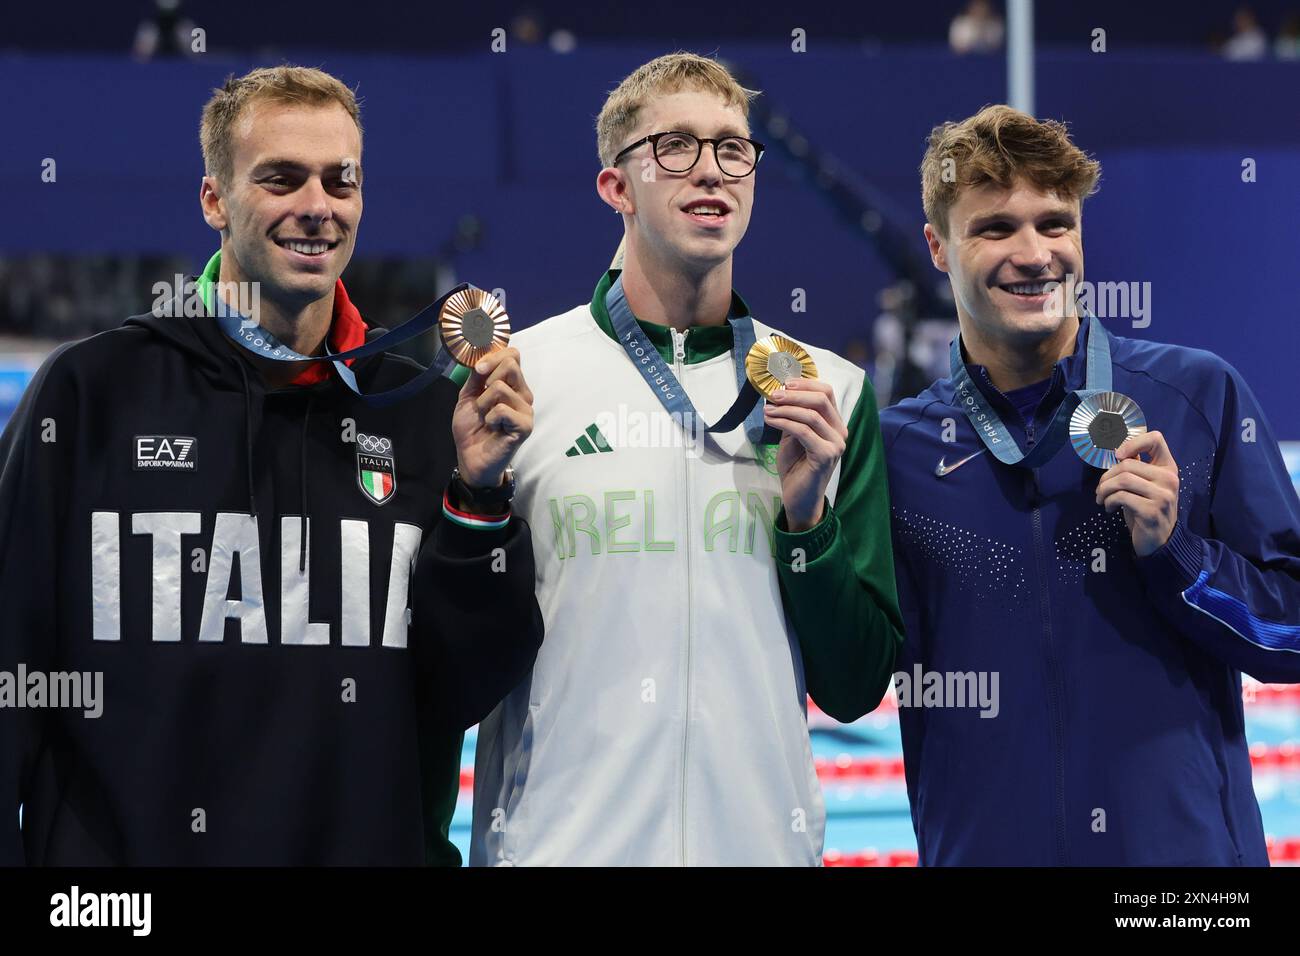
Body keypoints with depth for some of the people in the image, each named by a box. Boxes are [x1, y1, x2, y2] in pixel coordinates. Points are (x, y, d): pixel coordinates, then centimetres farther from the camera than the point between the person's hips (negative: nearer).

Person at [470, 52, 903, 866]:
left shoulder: (830, 393, 7)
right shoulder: (510, 378, 0)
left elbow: (855, 692, 6)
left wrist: (807, 516, -6)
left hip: (762, 834, 2)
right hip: (558, 840, -2)